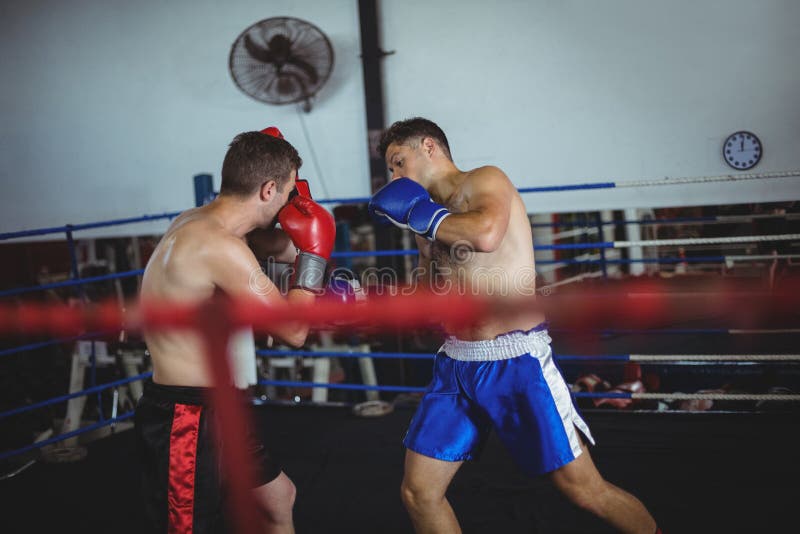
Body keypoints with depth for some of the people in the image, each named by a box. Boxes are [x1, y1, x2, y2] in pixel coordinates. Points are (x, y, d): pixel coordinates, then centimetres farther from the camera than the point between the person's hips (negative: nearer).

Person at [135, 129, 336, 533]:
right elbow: (293, 330, -19)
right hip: (184, 420, -11)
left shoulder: (196, 223, 6)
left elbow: (281, 249, 19)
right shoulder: (219, 245, -25)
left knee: (279, 497, 24)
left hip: (214, 409, 11)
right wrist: (314, 254, -10)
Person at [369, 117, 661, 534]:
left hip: (516, 360, -7)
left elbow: (487, 234, -29)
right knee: (418, 494, 5)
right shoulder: (433, 223, 15)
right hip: (455, 364, 7)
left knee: (587, 491, -2)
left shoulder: (484, 182, -6)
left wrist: (420, 214, -14)